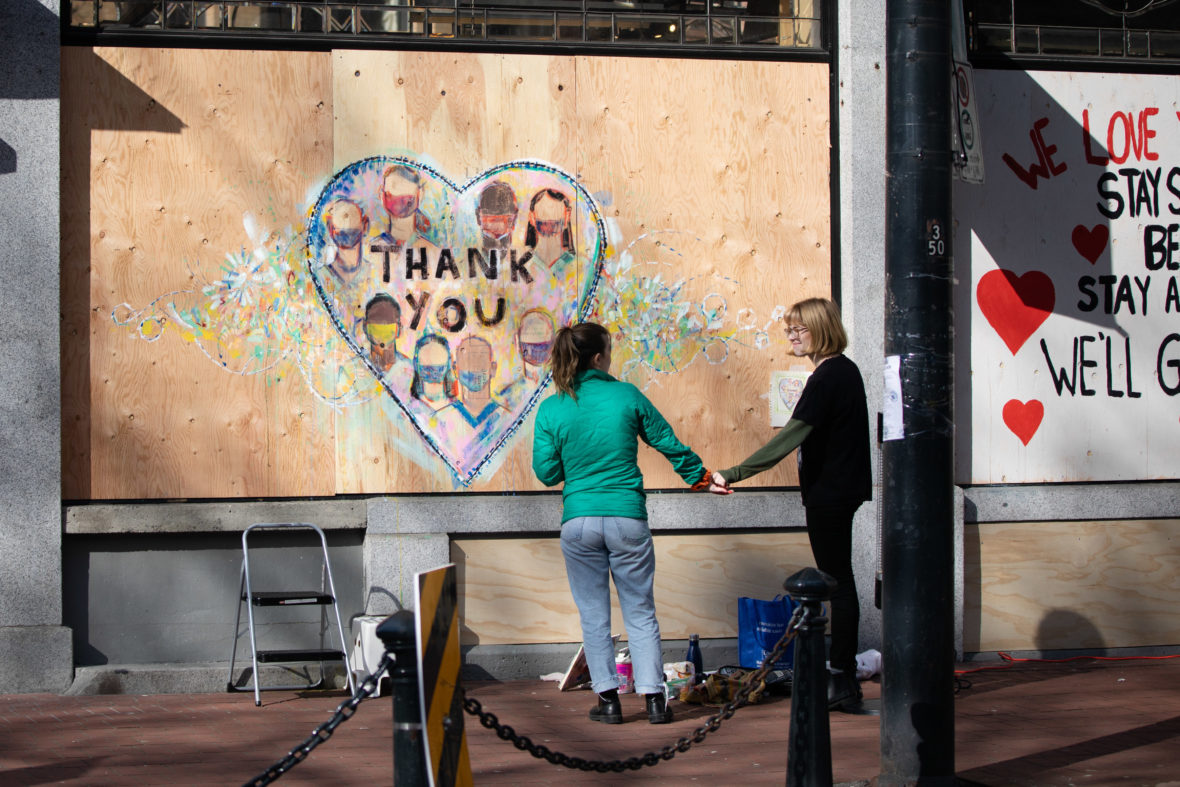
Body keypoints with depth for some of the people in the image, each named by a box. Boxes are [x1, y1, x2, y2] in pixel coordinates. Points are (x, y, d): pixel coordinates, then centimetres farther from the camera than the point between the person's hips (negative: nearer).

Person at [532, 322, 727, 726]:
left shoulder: (551, 409, -2)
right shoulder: (627, 395, -2)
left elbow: (546, 472, 1)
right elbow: (668, 443, 6)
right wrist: (701, 476, 22)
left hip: (578, 522, 0)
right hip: (627, 517, 0)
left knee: (593, 615, 11)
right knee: (640, 613, 9)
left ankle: (608, 700, 10)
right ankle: (654, 699, 6)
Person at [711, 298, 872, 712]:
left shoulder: (825, 378, -19)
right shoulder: (846, 370, 12)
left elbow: (788, 440, -26)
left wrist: (732, 475, -27)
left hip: (829, 492, -10)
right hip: (843, 487, 10)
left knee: (838, 584, -5)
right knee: (838, 581, 13)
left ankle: (842, 683, -1)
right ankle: (842, 676, 19)